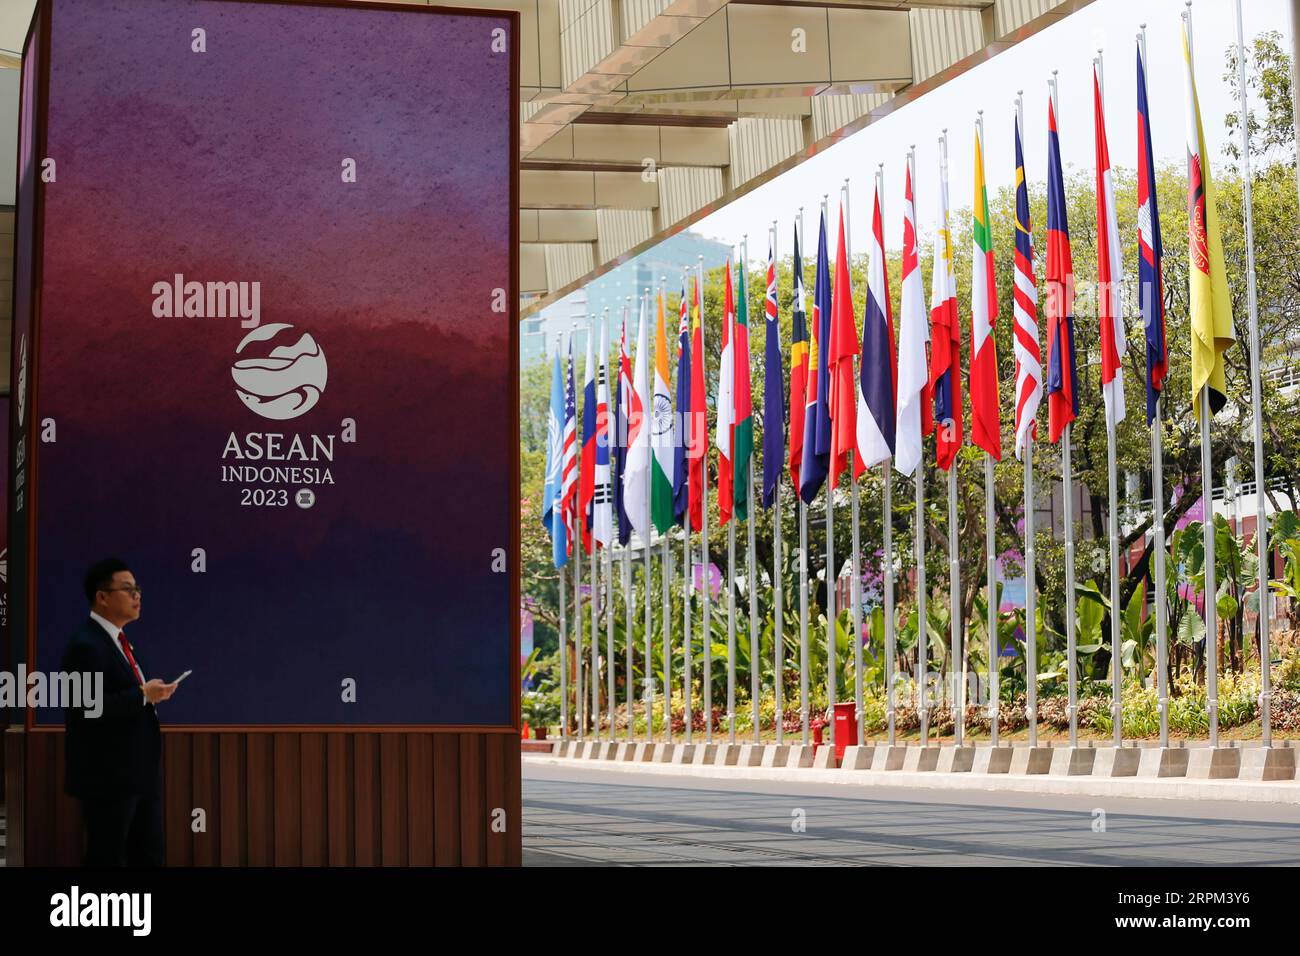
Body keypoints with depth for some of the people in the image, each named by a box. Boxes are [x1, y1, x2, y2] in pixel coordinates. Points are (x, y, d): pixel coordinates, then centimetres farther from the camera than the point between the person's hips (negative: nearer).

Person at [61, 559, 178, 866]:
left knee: (149, 857, 12)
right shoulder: (86, 645, -16)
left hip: (139, 772, 10)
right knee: (107, 858, -1)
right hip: (107, 776, -10)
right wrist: (142, 696, -21)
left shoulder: (118, 639, 14)